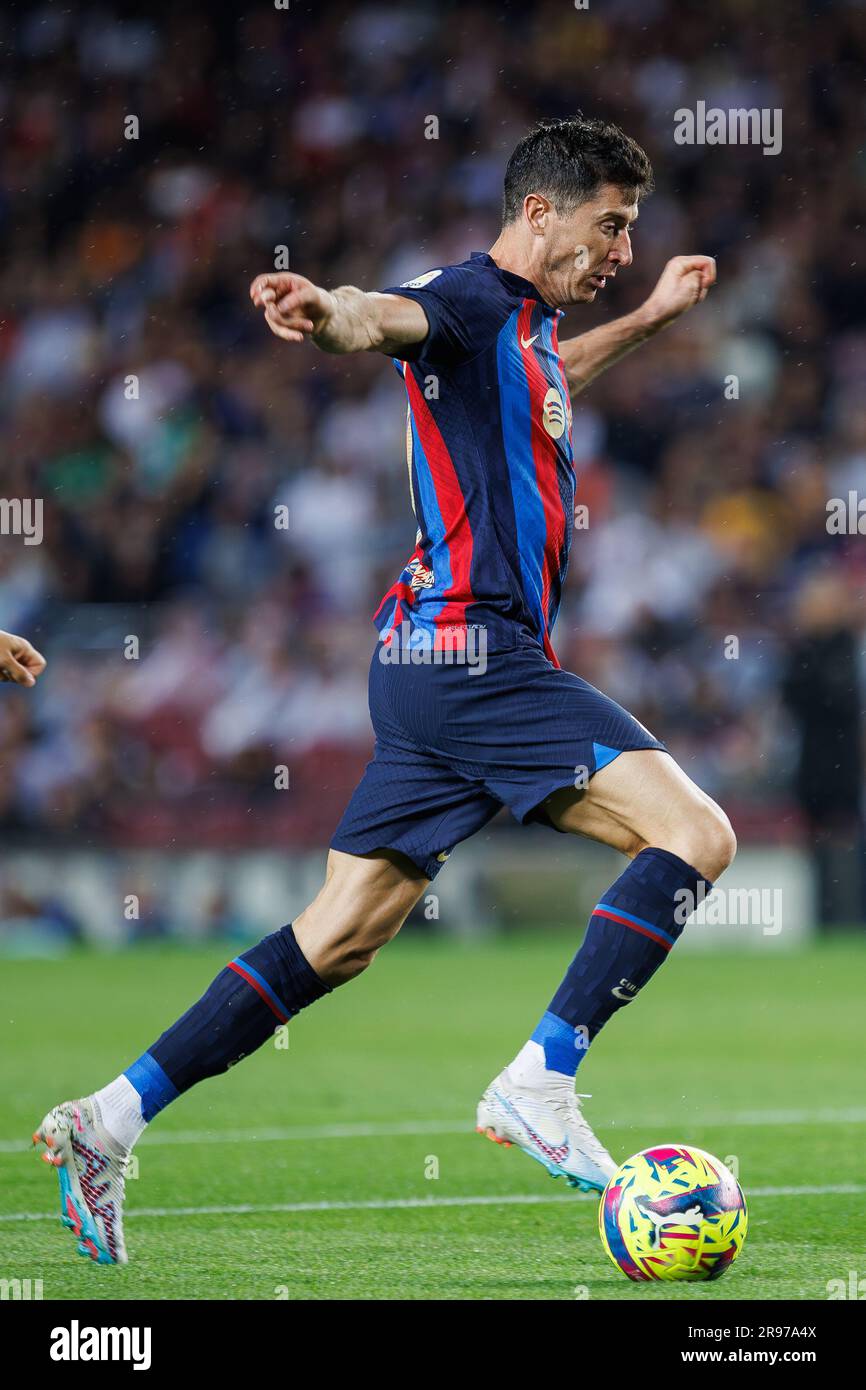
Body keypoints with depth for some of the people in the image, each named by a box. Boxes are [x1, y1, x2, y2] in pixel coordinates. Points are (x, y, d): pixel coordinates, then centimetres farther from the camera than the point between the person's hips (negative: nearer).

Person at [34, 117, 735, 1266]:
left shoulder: (524, 329, 21)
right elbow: (387, 317, -33)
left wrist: (649, 318, 49)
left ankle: (110, 1119, 7)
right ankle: (540, 1086, -17)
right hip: (475, 647, -10)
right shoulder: (473, 299, -8)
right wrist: (327, 310, -55)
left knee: (339, 938, 8)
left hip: (435, 658, 10)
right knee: (694, 835, -15)